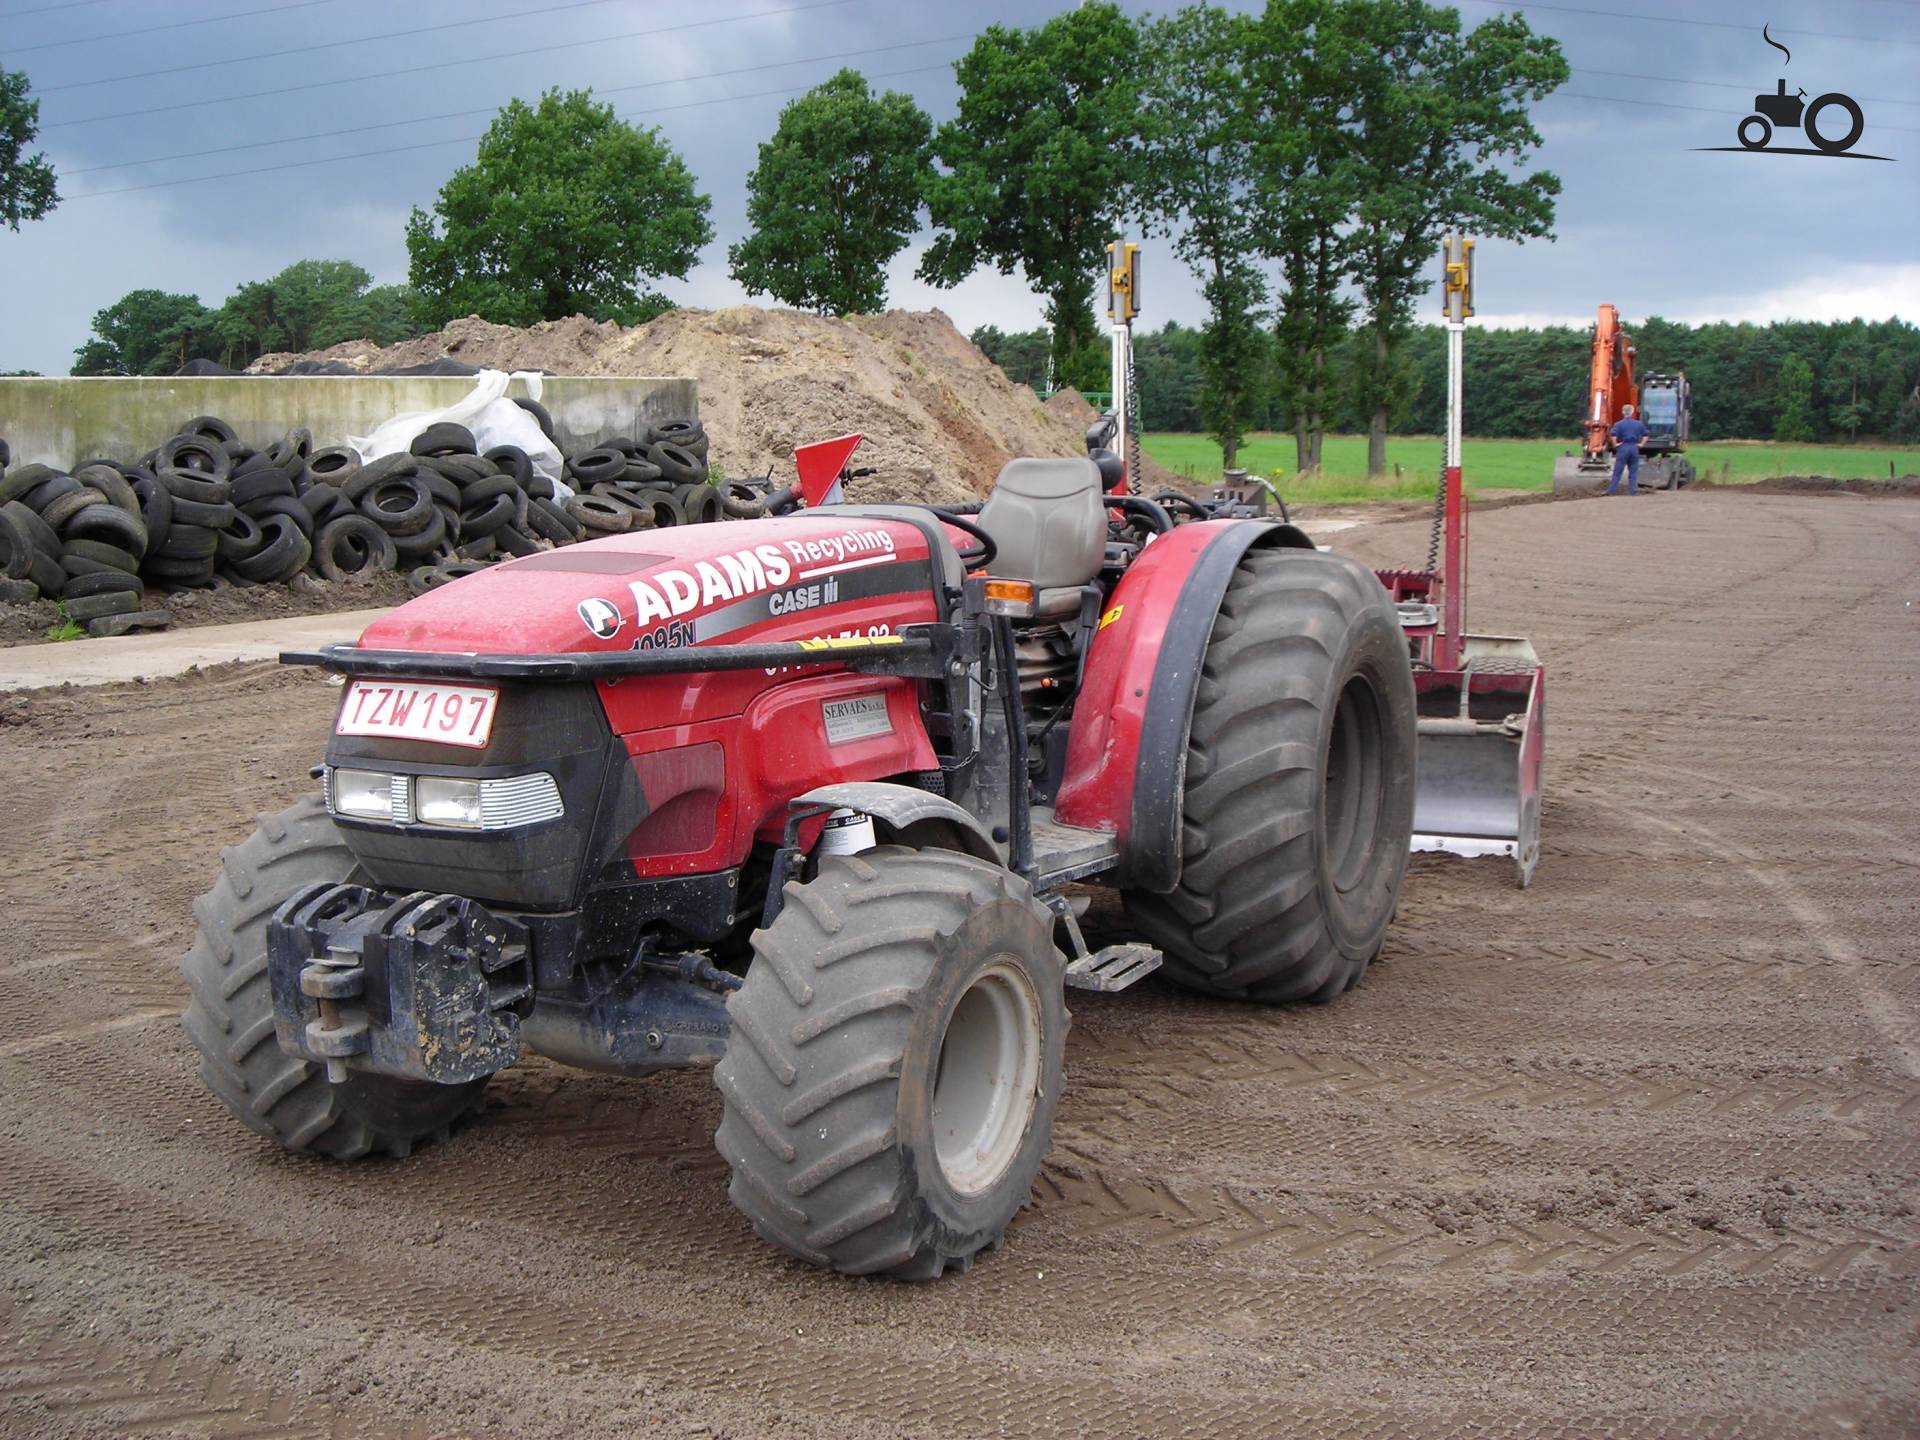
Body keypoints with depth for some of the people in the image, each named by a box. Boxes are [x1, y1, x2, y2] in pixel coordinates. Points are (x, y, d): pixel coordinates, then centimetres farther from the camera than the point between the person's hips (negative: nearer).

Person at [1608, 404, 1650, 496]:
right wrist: (1641, 444, 12)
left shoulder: (1619, 424, -5)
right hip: (1634, 448, 3)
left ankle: (1611, 491, 0)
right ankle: (1633, 492, 6)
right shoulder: (1638, 424, 8)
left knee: (1617, 472, 0)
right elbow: (1646, 434, 10)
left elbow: (1613, 434, -20)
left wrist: (1615, 444, -10)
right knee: (1633, 472, 8)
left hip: (1623, 447, -3)